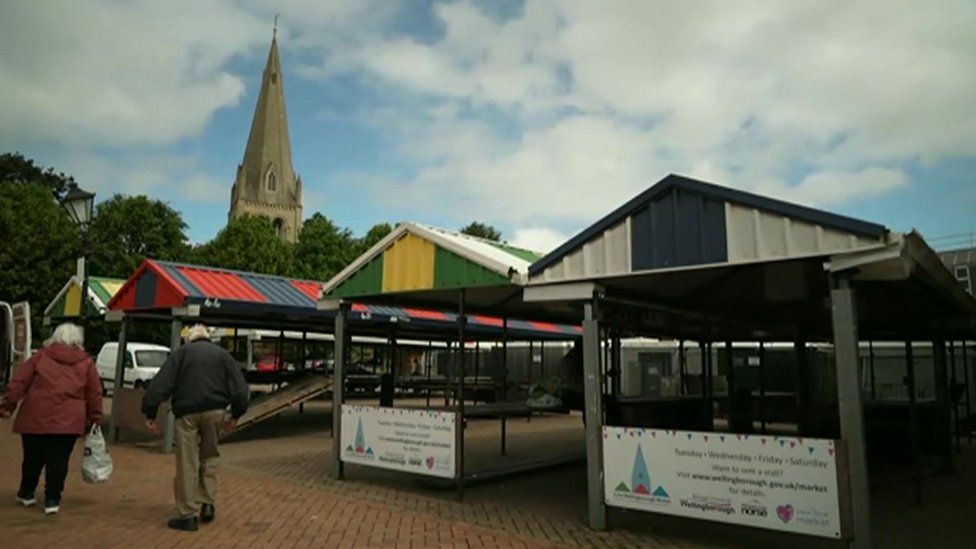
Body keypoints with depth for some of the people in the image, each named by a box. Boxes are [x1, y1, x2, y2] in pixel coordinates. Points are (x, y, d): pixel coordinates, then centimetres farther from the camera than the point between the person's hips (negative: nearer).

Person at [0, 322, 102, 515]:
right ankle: (52, 500, 5)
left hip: (35, 418, 1)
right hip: (68, 421, -1)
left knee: (33, 457, 16)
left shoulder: (40, 356, 8)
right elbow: (94, 393, 8)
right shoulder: (86, 362, 8)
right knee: (59, 460, 3)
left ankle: (26, 493, 32)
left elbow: (19, 383, 4)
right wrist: (95, 418, 14)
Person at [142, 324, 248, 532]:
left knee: (187, 464, 3)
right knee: (208, 459, 19)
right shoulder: (223, 354, 16)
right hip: (215, 412, 2)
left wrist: (150, 414, -1)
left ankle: (187, 515, 6)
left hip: (187, 412, -2)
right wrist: (235, 415, 8)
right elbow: (239, 387, 7)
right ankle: (207, 504, 15)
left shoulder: (180, 353, 10)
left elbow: (160, 384, 0)